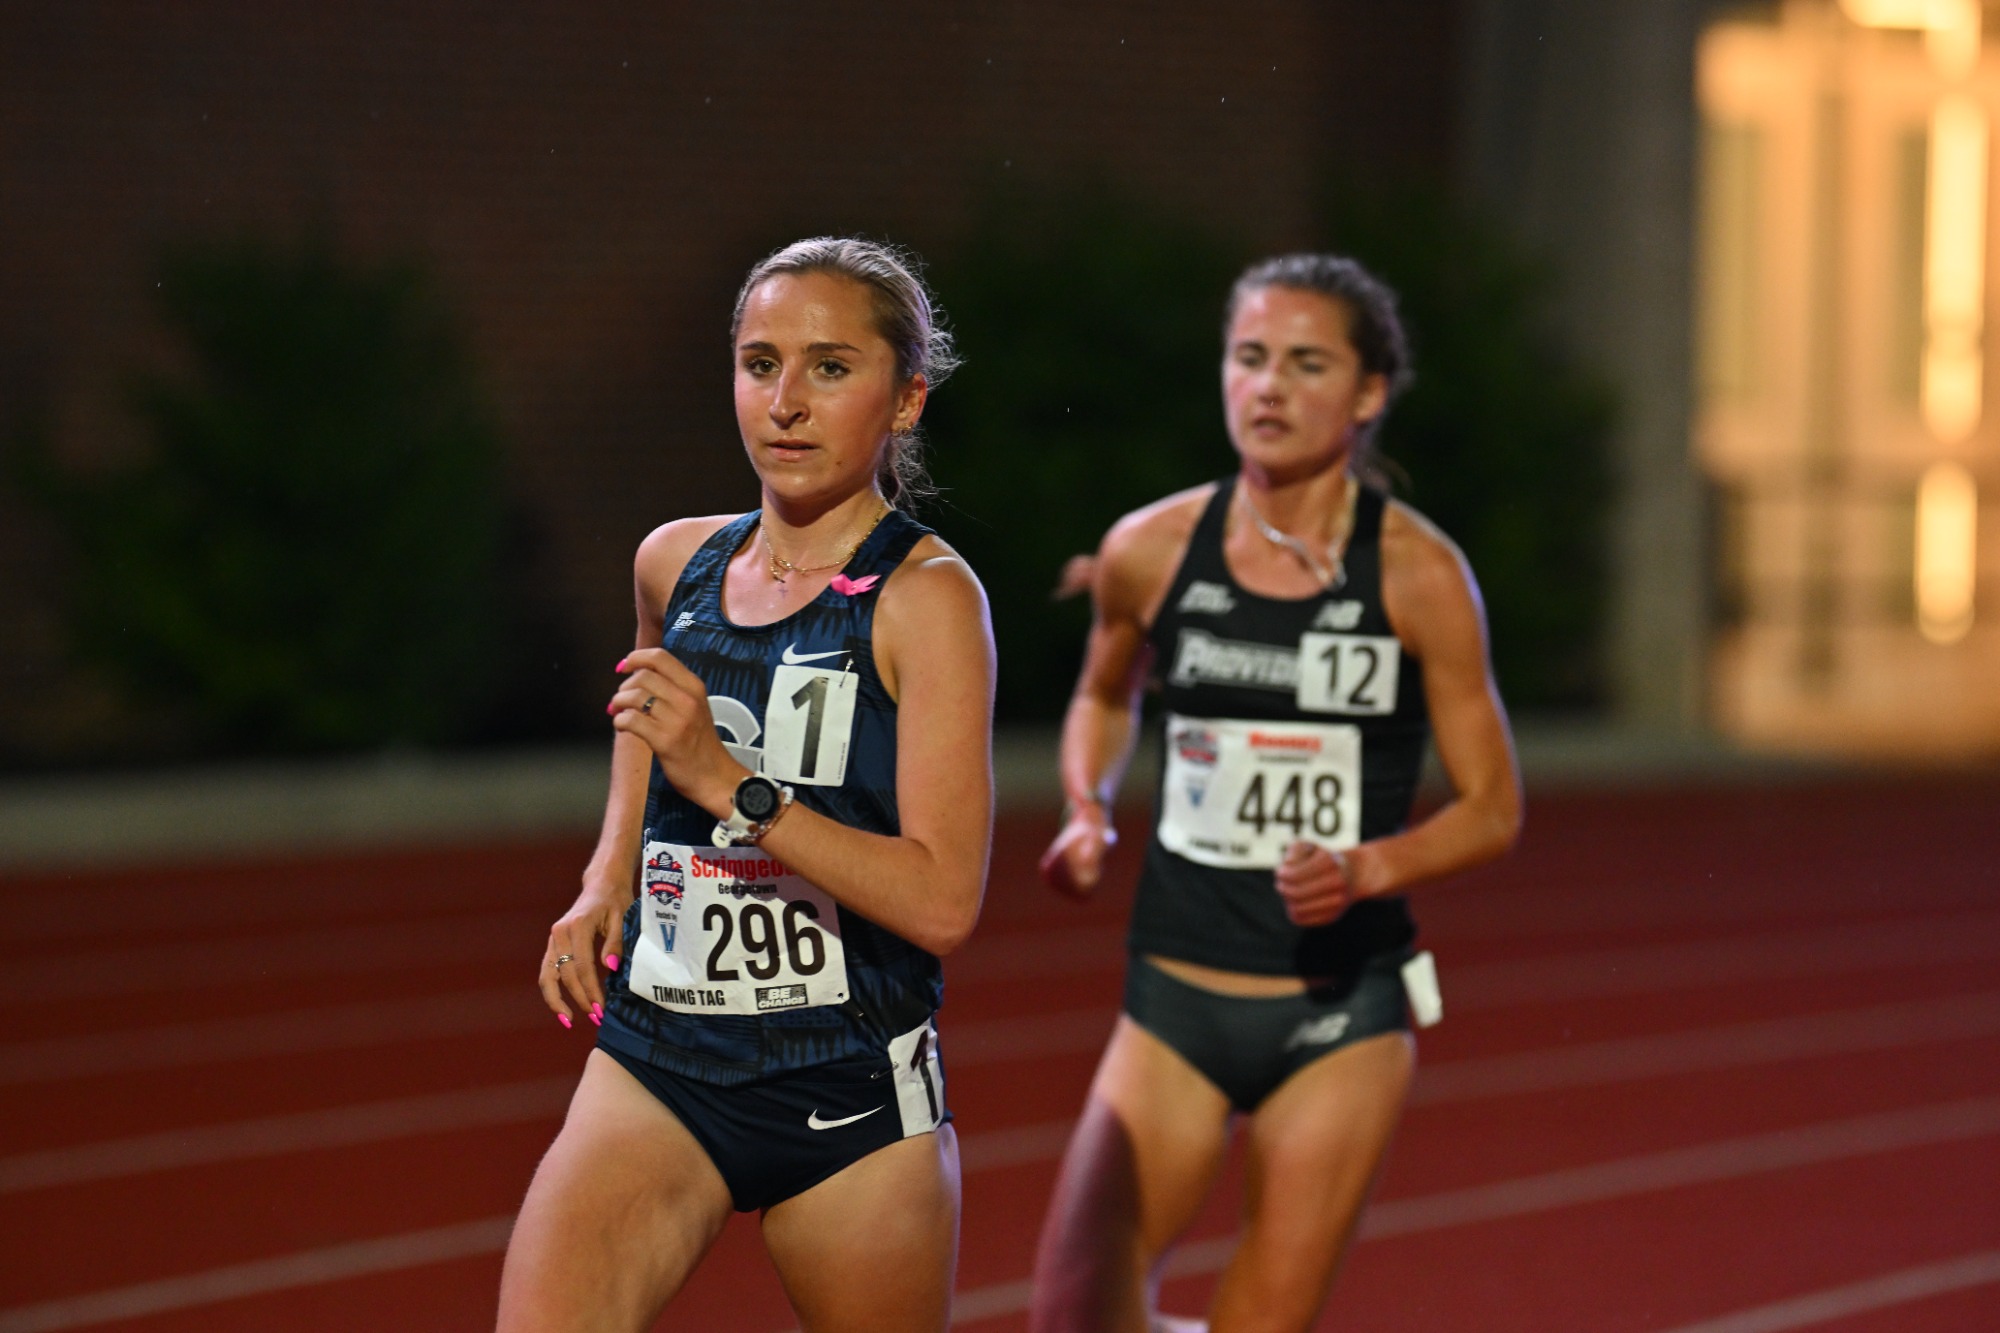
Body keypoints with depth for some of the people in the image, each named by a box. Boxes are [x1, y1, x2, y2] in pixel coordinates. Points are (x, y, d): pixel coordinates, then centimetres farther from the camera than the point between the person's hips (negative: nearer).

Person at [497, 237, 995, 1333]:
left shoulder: (926, 596, -9)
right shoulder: (674, 563, 8)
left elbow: (942, 901, -18)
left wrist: (730, 787, -23)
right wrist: (603, 889, 13)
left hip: (853, 1096, -3)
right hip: (653, 1067, 4)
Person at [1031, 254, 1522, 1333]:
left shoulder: (1418, 573, -8)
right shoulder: (1150, 552, -2)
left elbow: (1492, 809, -1)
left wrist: (1368, 867, -19)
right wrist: (1089, 814, 2)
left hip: (1342, 1011, -2)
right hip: (1176, 999, 2)